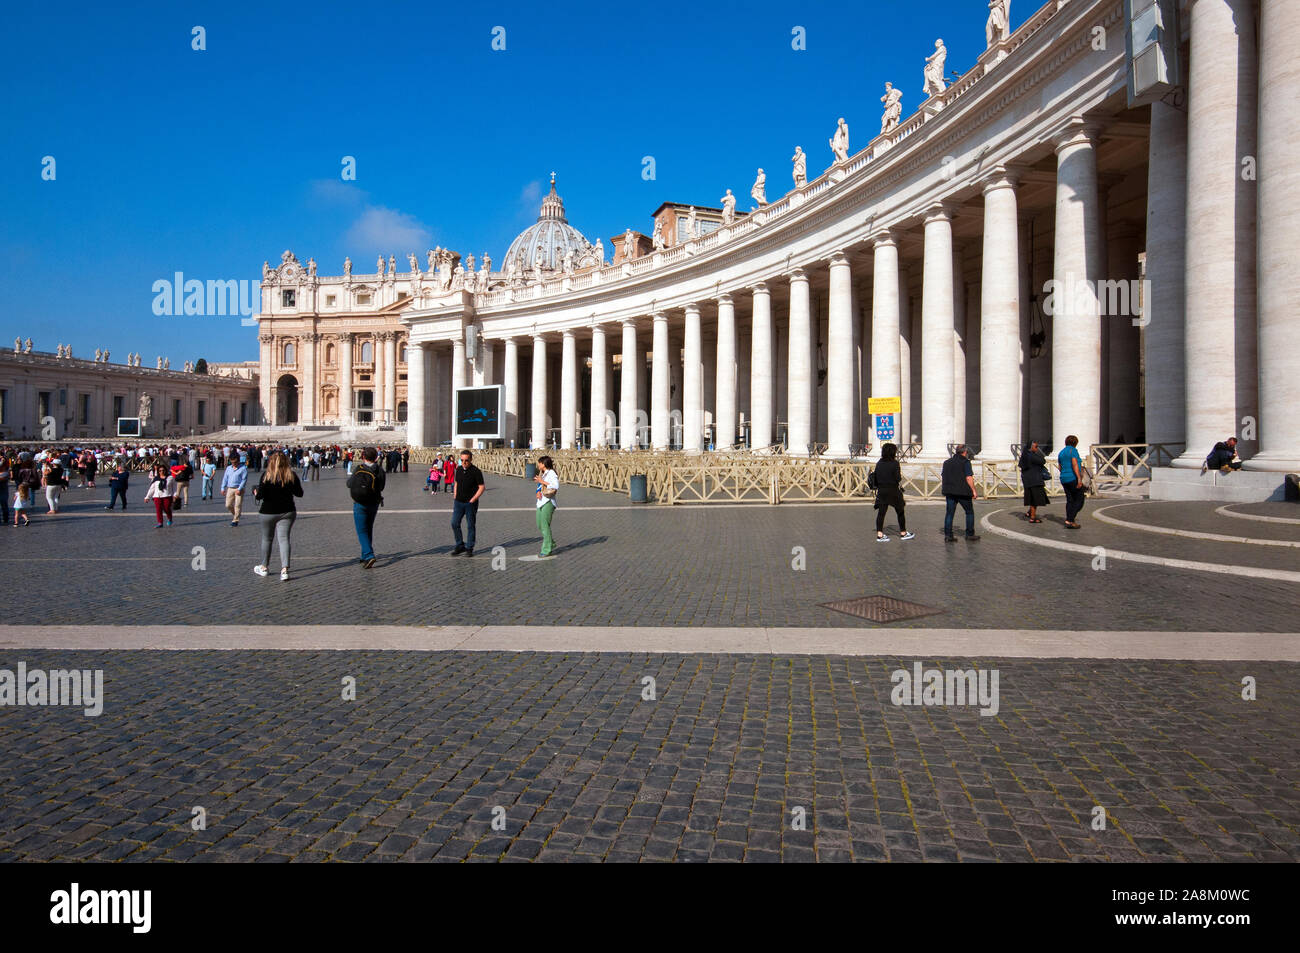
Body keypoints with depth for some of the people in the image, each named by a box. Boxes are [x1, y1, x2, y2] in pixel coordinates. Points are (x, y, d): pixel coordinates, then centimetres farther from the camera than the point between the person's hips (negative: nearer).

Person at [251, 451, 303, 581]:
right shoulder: (292, 475, -5)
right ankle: (284, 569, -17)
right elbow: (299, 493, 3)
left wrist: (255, 492, 7)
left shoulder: (266, 475, -12)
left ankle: (263, 567, 30)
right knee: (284, 538, -1)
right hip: (287, 512, 1)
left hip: (269, 512, -1)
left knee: (267, 538, 16)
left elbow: (259, 495, -15)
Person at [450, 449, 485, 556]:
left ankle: (469, 548, 14)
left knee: (471, 526, 4)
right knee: (454, 523, 1)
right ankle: (460, 545, 16)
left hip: (470, 503, -5)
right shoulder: (458, 470, 6)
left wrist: (472, 500, -14)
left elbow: (482, 487, -10)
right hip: (458, 502, 5)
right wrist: (455, 497, 9)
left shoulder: (476, 471, -11)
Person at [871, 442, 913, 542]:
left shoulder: (879, 463, 3)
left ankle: (879, 534, -1)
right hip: (893, 491, -5)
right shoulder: (894, 463, -13)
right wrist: (900, 475, 5)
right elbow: (898, 479, -15)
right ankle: (903, 533, 21)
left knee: (881, 512, 4)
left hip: (881, 491, 5)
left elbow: (875, 477, 5)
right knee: (900, 512, 11)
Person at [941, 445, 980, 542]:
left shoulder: (947, 462, 12)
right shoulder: (965, 462, -7)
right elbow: (968, 478, -14)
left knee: (949, 513, 5)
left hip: (950, 492, 5)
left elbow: (944, 477, 15)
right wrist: (974, 490, -9)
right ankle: (970, 535, 11)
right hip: (963, 492, -5)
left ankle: (948, 535, 0)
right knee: (969, 512, 9)